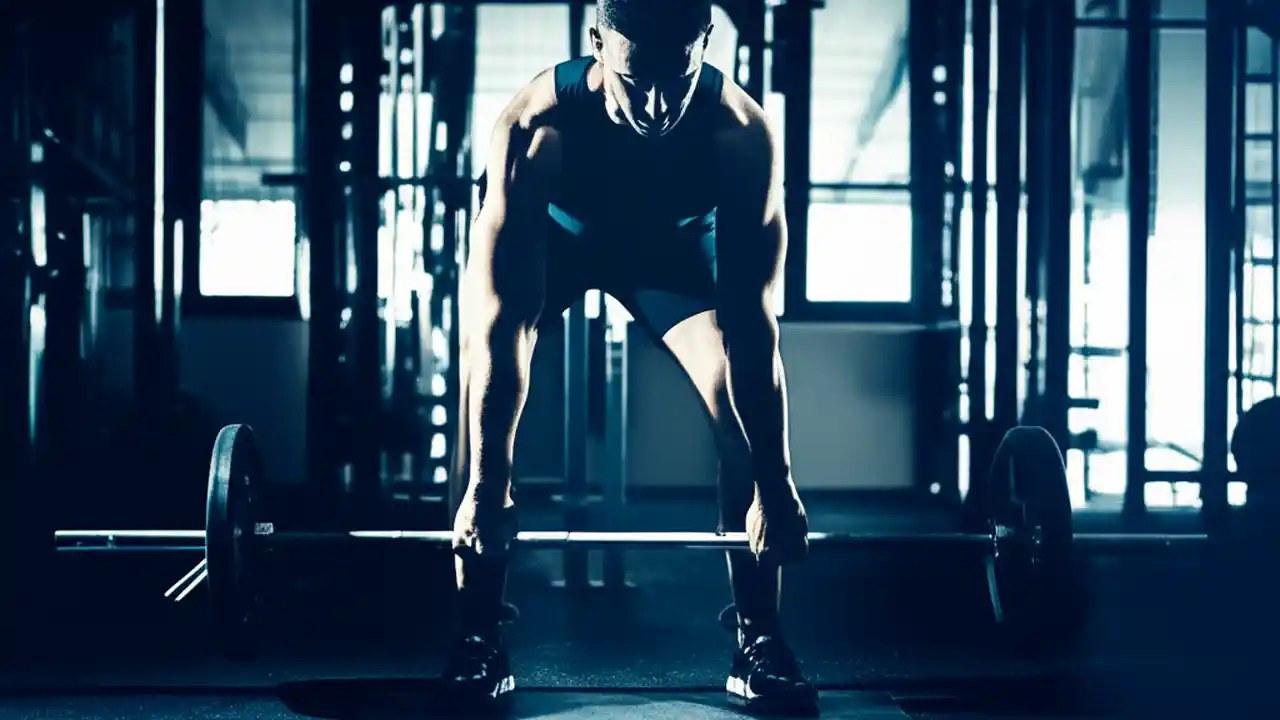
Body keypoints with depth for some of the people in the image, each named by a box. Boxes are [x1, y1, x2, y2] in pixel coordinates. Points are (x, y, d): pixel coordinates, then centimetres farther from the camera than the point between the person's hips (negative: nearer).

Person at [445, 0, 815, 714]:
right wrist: (486, 482, -43)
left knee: (745, 404, -17)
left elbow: (751, 324, -33)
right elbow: (500, 317, -41)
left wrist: (775, 484, -33)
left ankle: (760, 640, -5)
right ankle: (479, 640, -10)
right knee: (491, 391, -21)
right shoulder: (535, 126, -42)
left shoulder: (742, 133, -38)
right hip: (551, 234, -1)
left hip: (676, 239, 1)